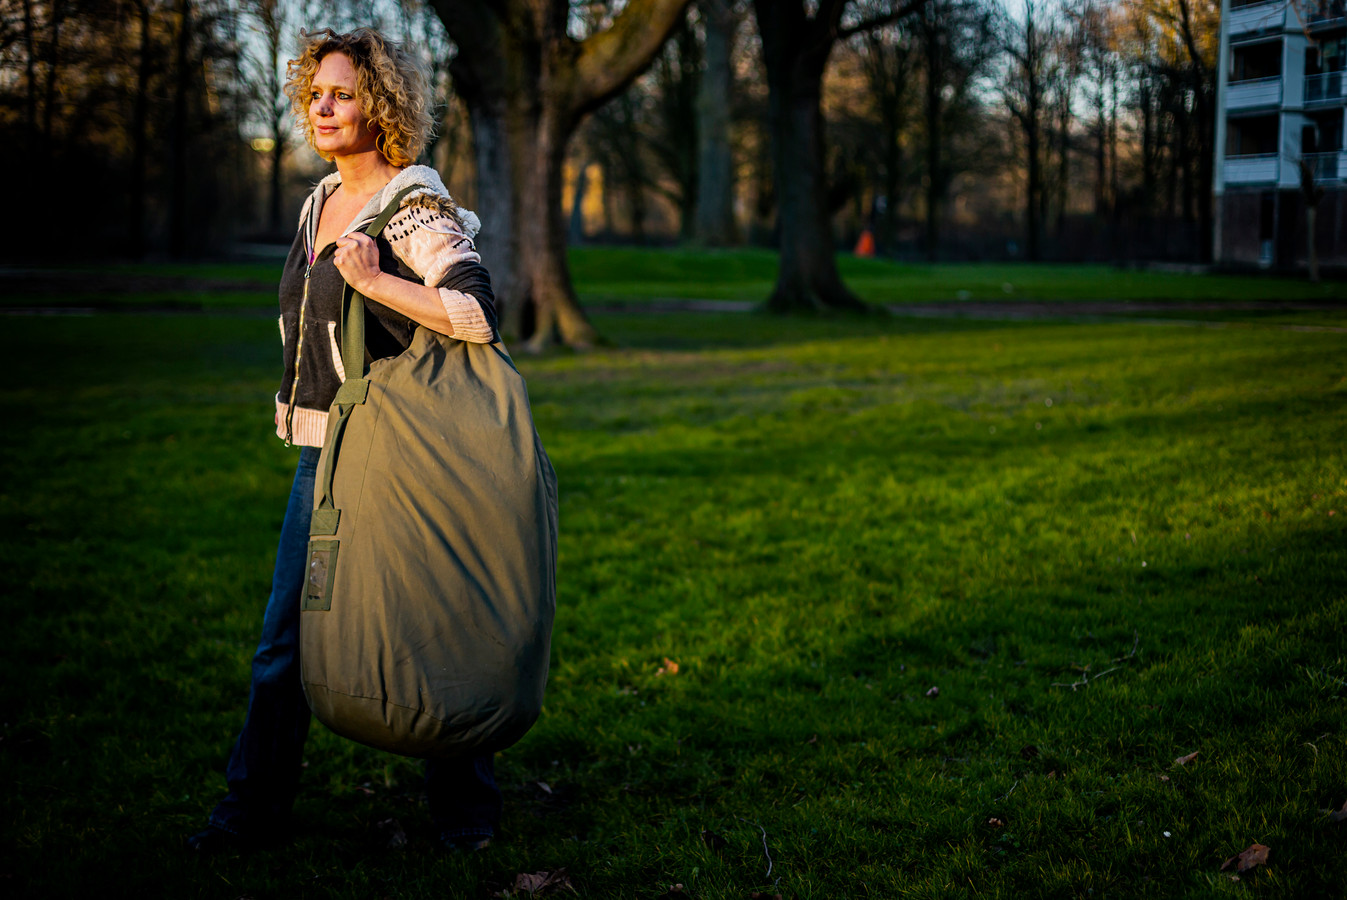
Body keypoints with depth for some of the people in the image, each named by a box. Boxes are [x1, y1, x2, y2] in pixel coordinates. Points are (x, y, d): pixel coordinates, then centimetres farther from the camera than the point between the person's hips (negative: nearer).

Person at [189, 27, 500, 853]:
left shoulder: (416, 209, -12)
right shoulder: (320, 205, 13)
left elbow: (478, 313, -27)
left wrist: (374, 282, -22)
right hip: (320, 452, 8)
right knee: (286, 639, 8)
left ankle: (466, 808, 21)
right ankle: (256, 810, 18)